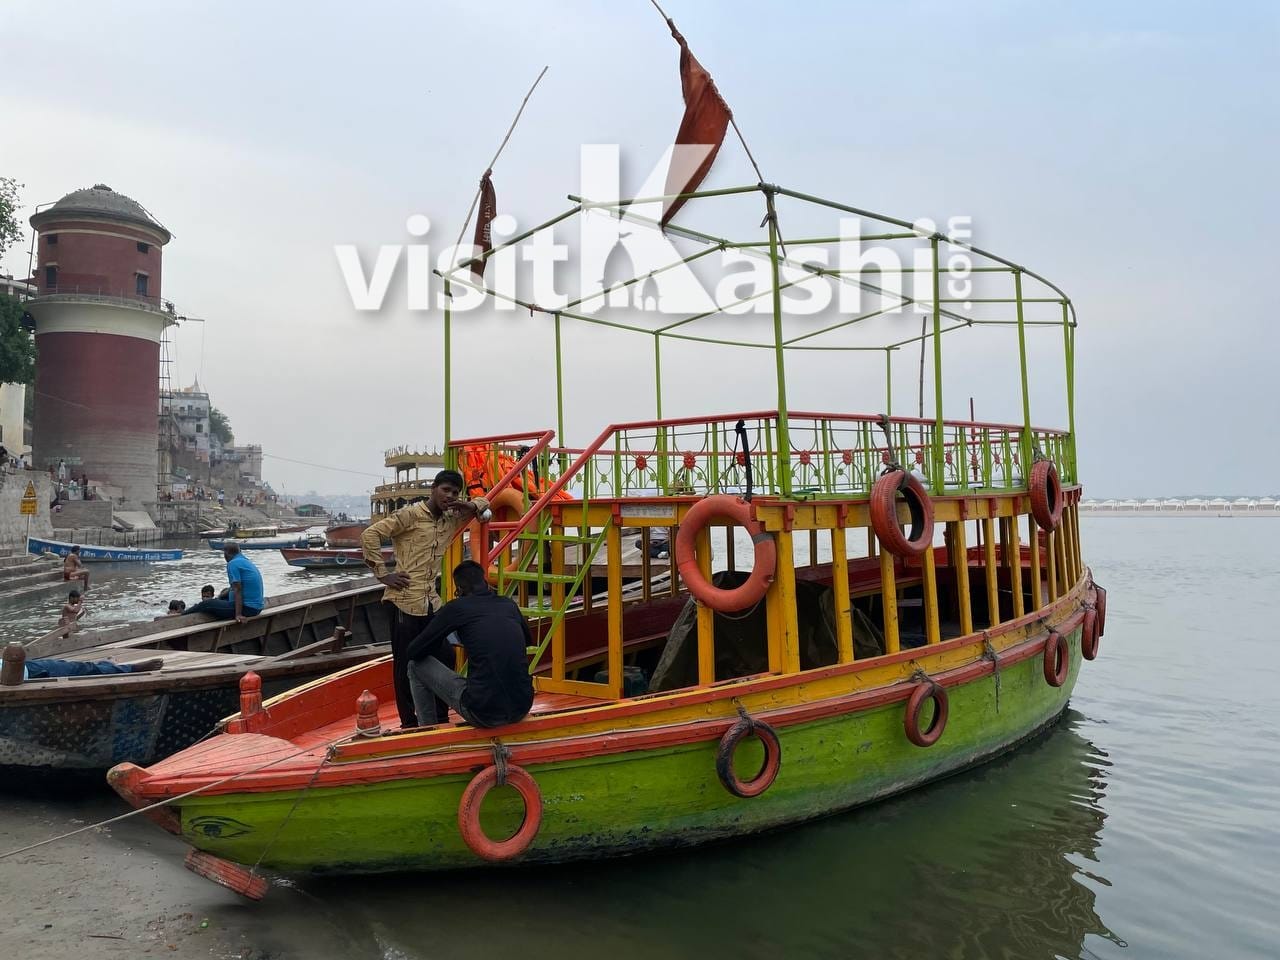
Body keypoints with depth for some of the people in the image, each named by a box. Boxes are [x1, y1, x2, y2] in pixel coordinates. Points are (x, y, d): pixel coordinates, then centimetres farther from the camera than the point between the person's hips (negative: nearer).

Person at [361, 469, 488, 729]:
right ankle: (409, 724, 11)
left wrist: (470, 506, 2)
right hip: (405, 601, -7)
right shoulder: (410, 514, -9)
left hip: (431, 602, 7)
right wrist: (383, 574, -13)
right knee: (406, 664, 1)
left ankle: (440, 719, 22)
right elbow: (370, 534, -14)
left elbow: (483, 503, 26)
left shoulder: (451, 519, 12)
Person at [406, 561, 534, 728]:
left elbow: (413, 651, 7)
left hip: (484, 711, -5)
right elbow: (528, 641, 33)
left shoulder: (456, 607, 0)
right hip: (522, 708, 5)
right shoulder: (509, 604, 12)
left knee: (416, 666, 14)